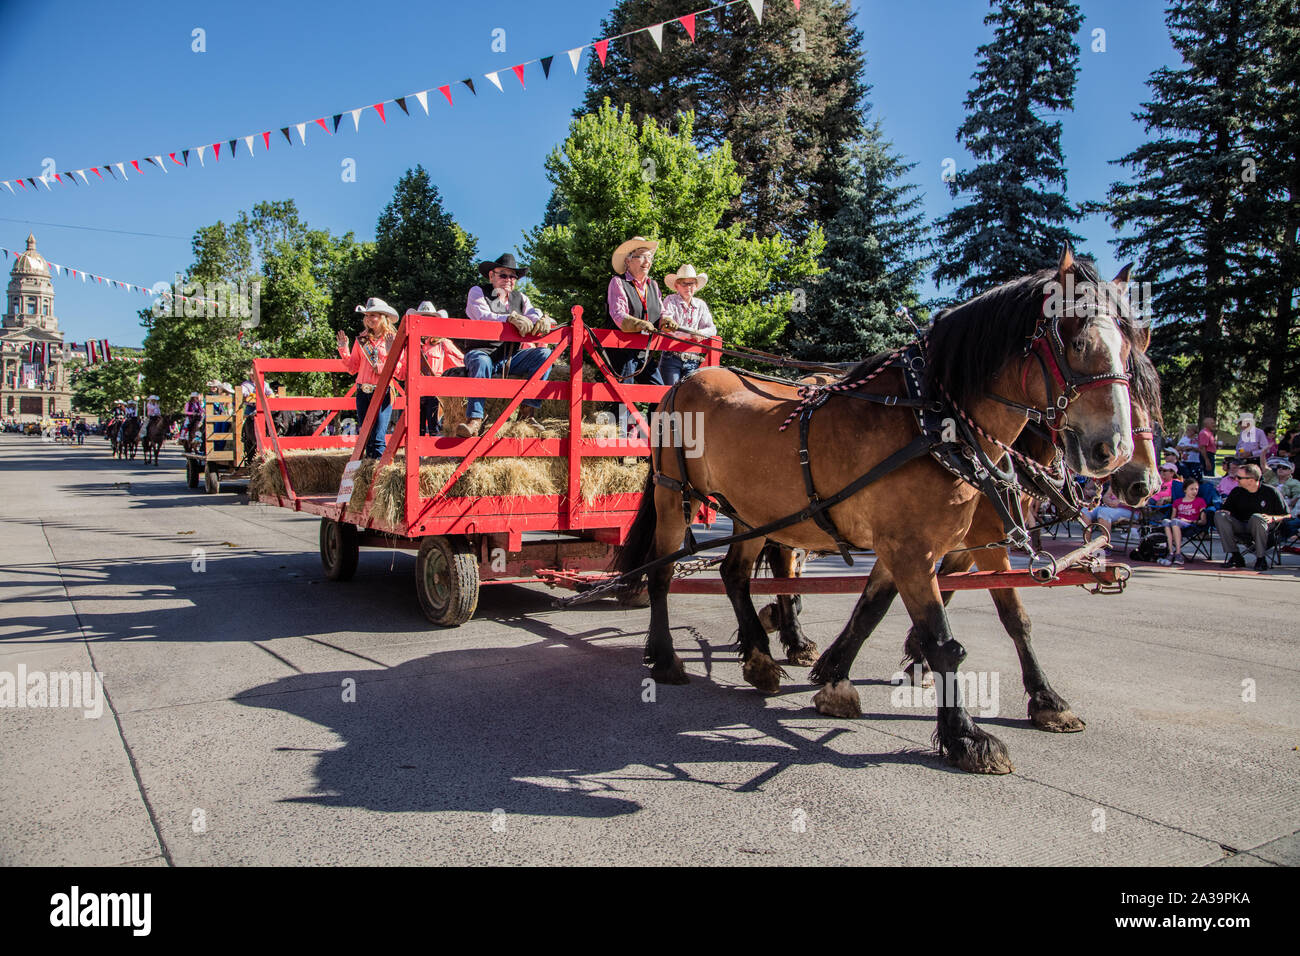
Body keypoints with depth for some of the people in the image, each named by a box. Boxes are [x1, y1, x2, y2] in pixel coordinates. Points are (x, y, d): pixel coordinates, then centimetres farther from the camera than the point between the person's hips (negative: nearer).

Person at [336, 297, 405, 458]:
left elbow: (400, 373, -6)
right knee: (367, 438, 10)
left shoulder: (393, 340, -1)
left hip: (383, 393, -5)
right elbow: (353, 368, 14)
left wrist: (390, 353, -17)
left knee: (378, 438, -11)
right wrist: (343, 349, 6)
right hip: (363, 393, 5)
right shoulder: (361, 339, 10)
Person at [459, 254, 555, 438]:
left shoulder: (520, 298, 18)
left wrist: (542, 319, -24)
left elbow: (533, 314, 3)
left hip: (510, 357, 5)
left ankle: (528, 412, -21)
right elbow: (482, 316, -15)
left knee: (544, 354, -16)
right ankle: (474, 419, -43)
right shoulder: (478, 292, 4)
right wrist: (511, 318, -31)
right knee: (482, 362, -39)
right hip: (482, 351, -4)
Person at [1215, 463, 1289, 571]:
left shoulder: (1271, 492, -5)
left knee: (1256, 517, -37)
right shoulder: (1236, 492, 5)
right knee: (1219, 515, -21)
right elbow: (1224, 509, 9)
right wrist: (1225, 512, -14)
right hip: (1240, 526, 4)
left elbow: (1286, 516, -1)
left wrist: (1272, 518, -20)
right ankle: (1234, 556, -23)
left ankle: (1261, 558, -26)